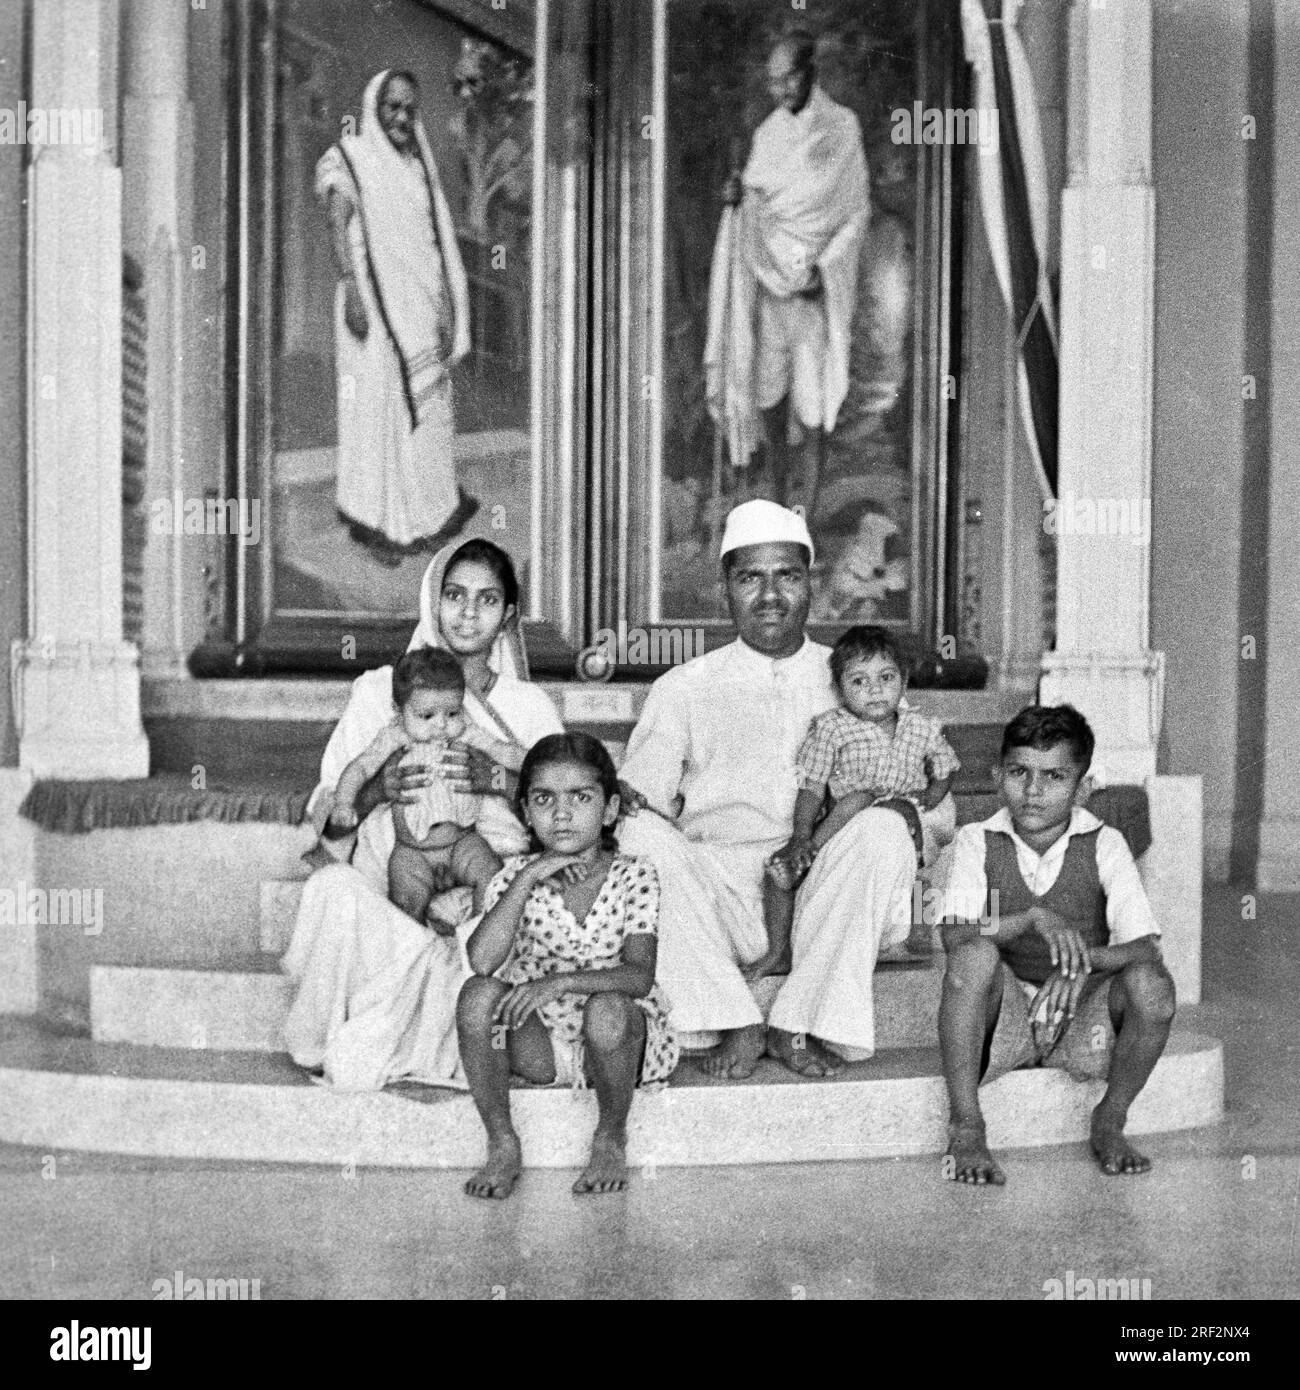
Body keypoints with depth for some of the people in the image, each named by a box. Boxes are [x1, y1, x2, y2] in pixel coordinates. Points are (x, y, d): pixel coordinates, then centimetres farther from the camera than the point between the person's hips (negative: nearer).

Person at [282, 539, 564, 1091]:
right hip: (386, 900, -1)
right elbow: (326, 817, 5)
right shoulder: (378, 691, 10)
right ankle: (315, 1046, -13)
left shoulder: (528, 705, 13)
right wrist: (376, 791, -18)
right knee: (333, 886, -35)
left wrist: (498, 780, -19)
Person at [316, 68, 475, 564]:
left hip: (423, 306, 6)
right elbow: (339, 223, -16)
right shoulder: (348, 159, -2)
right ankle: (379, 524, 0)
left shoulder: (420, 165, 15)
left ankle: (428, 516, 20)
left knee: (427, 409, 10)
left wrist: (446, 310, 9)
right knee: (377, 407, -5)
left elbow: (440, 244, 14)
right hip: (376, 304, -6)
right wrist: (351, 287, -30)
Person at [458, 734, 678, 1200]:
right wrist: (529, 878, -25)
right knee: (478, 994, -25)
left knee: (605, 1010, -36)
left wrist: (559, 982, -35)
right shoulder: (515, 876, -4)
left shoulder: (633, 877, -8)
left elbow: (639, 976, -21)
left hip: (621, 1038, -2)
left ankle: (610, 1139, -6)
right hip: (542, 1042, 2)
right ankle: (502, 1145, -10)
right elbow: (482, 960, -21)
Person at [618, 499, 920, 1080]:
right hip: (717, 892, 0)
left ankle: (800, 1025, -24)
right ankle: (735, 1026, -23)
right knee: (644, 834, -28)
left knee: (882, 828, -29)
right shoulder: (683, 687, 18)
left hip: (825, 902, 0)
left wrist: (903, 807, -10)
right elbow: (634, 801, 10)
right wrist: (633, 805, -15)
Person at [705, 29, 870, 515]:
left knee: (814, 396, -3)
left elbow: (857, 211, -2)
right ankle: (778, 491, 21)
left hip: (817, 281, -4)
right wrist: (738, 195, -7)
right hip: (769, 275, 4)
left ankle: (810, 505, 5)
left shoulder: (841, 127, -3)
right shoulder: (767, 132, 8)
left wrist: (824, 267, -13)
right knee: (767, 387, 6)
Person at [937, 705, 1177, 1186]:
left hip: (1083, 1014, 1)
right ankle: (965, 1128, -22)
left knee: (1152, 984, -29)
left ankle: (1109, 1124, -4)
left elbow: (1144, 948, -13)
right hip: (1003, 1014, -1)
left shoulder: (1104, 845, -3)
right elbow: (955, 936, -18)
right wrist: (1034, 919, -32)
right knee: (975, 956, -33)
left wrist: (1085, 960, -33)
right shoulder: (977, 842, -2)